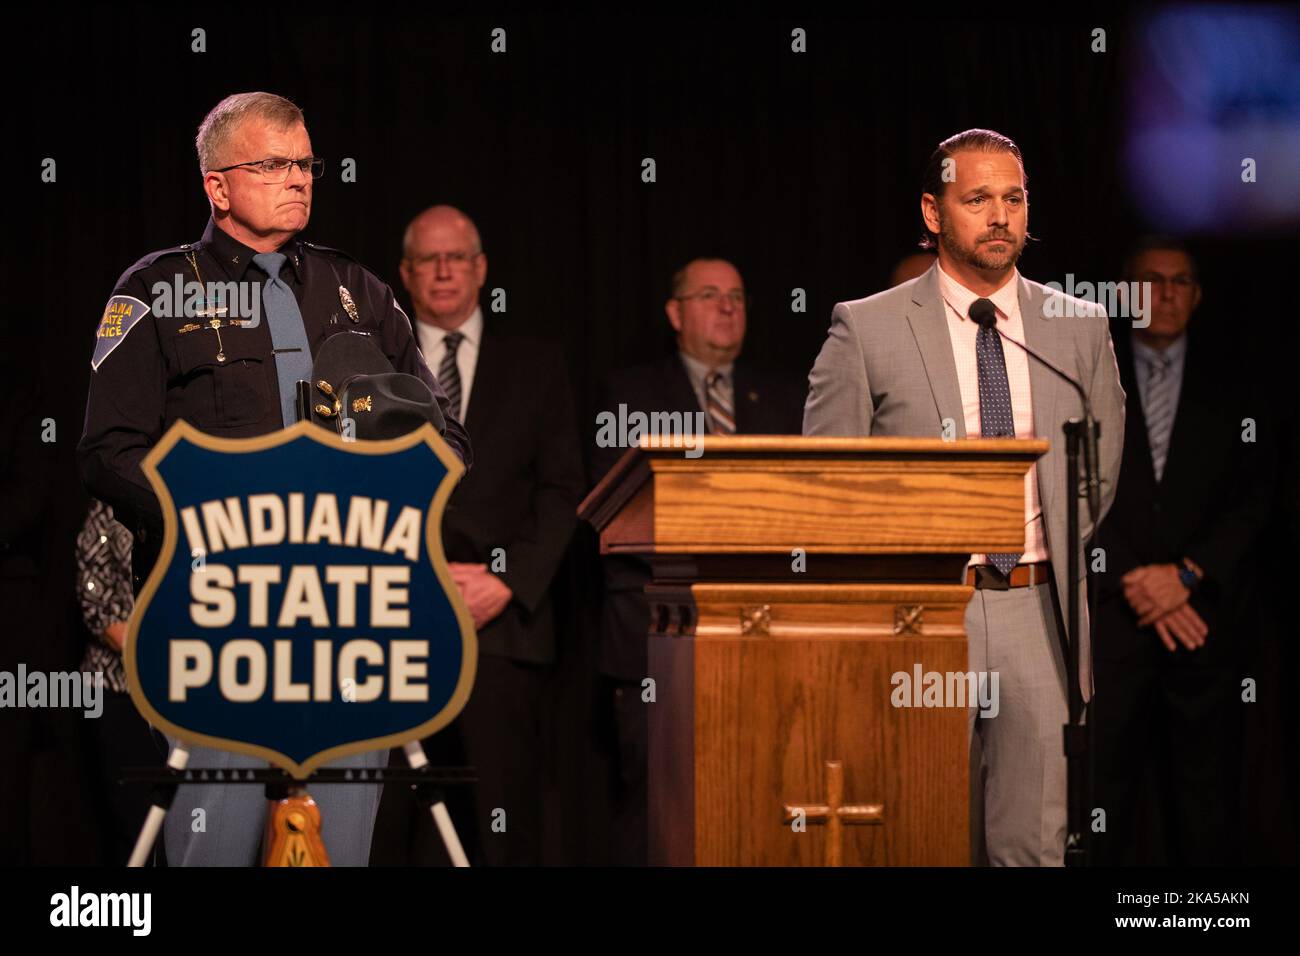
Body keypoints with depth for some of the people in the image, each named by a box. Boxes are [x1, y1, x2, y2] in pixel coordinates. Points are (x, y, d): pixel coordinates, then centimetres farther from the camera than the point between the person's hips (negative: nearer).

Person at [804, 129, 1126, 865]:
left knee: (1035, 845, 3)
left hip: (1037, 612, 3)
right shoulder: (866, 328, 0)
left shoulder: (1079, 327, 9)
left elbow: (1102, 468, 18)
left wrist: (1054, 554, 10)